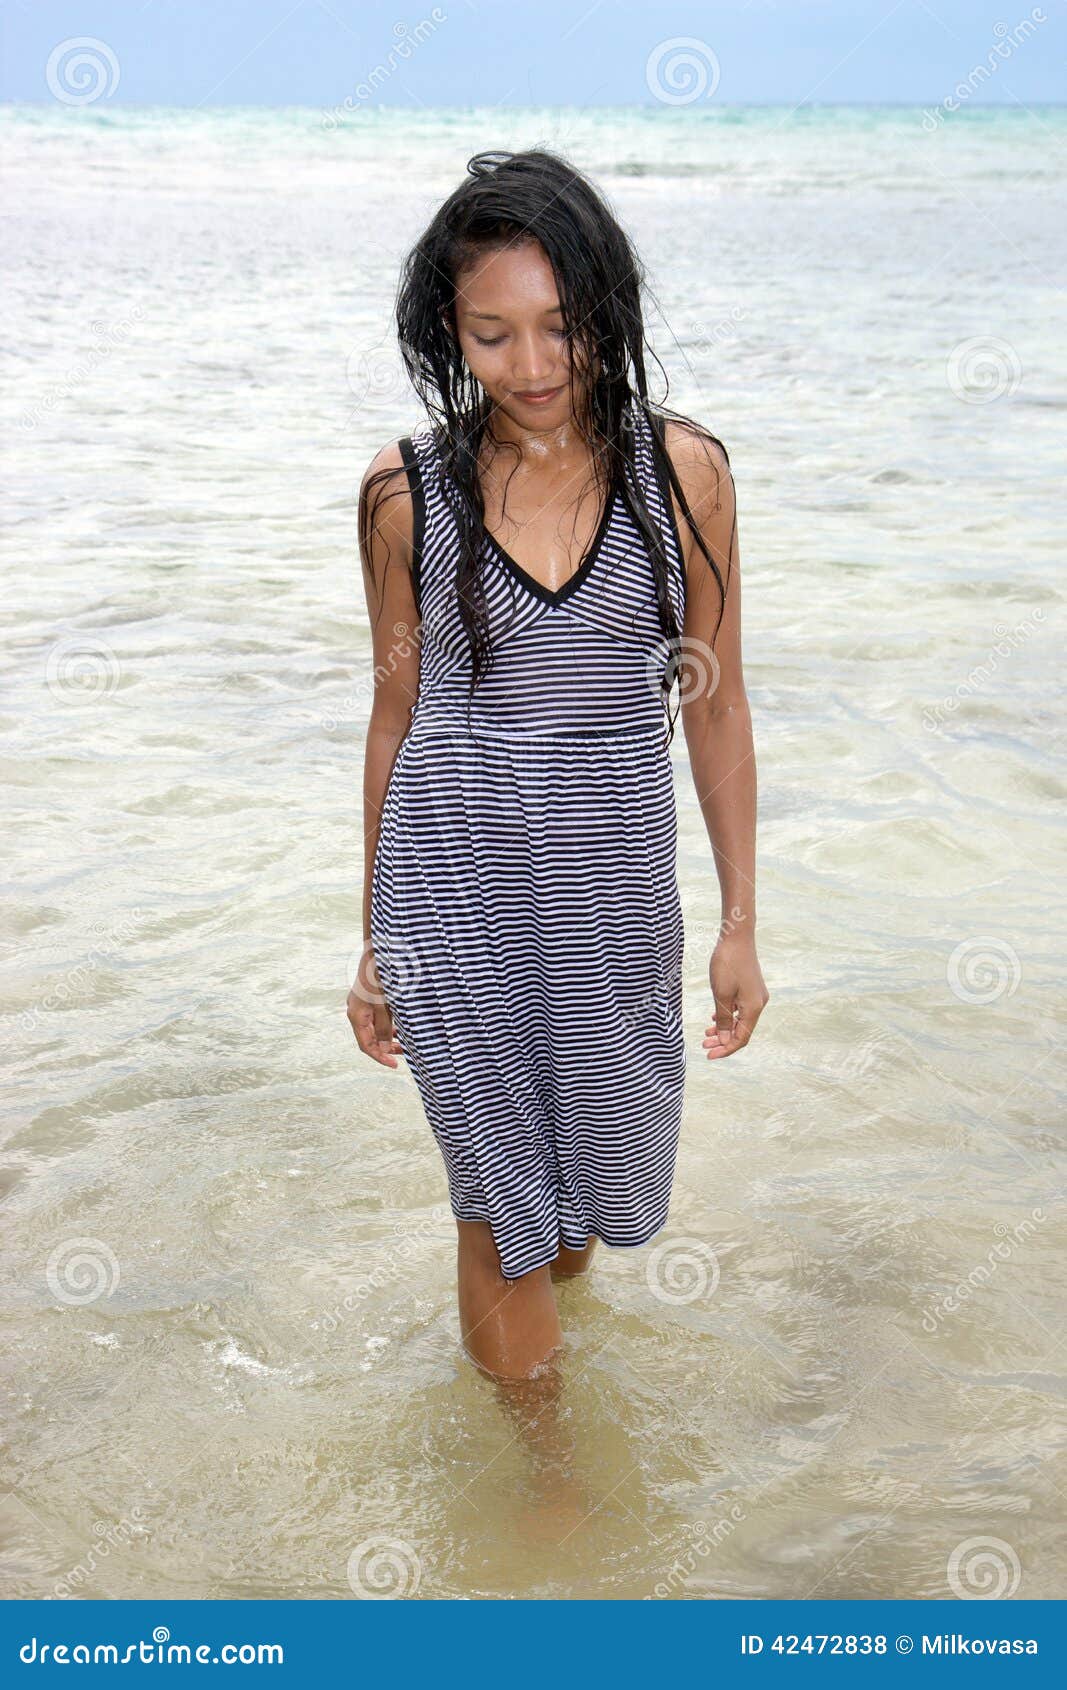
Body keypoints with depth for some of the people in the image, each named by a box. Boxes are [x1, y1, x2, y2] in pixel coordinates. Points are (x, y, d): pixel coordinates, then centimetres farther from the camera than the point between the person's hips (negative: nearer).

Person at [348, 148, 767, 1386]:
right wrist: (376, 941, 8)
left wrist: (740, 924, 1)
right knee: (502, 1219, 6)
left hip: (614, 884, 1)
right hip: (452, 879, -1)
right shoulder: (405, 491, -4)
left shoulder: (680, 470, -4)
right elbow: (396, 712, 4)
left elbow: (715, 702, 1)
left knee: (594, 1186, 18)